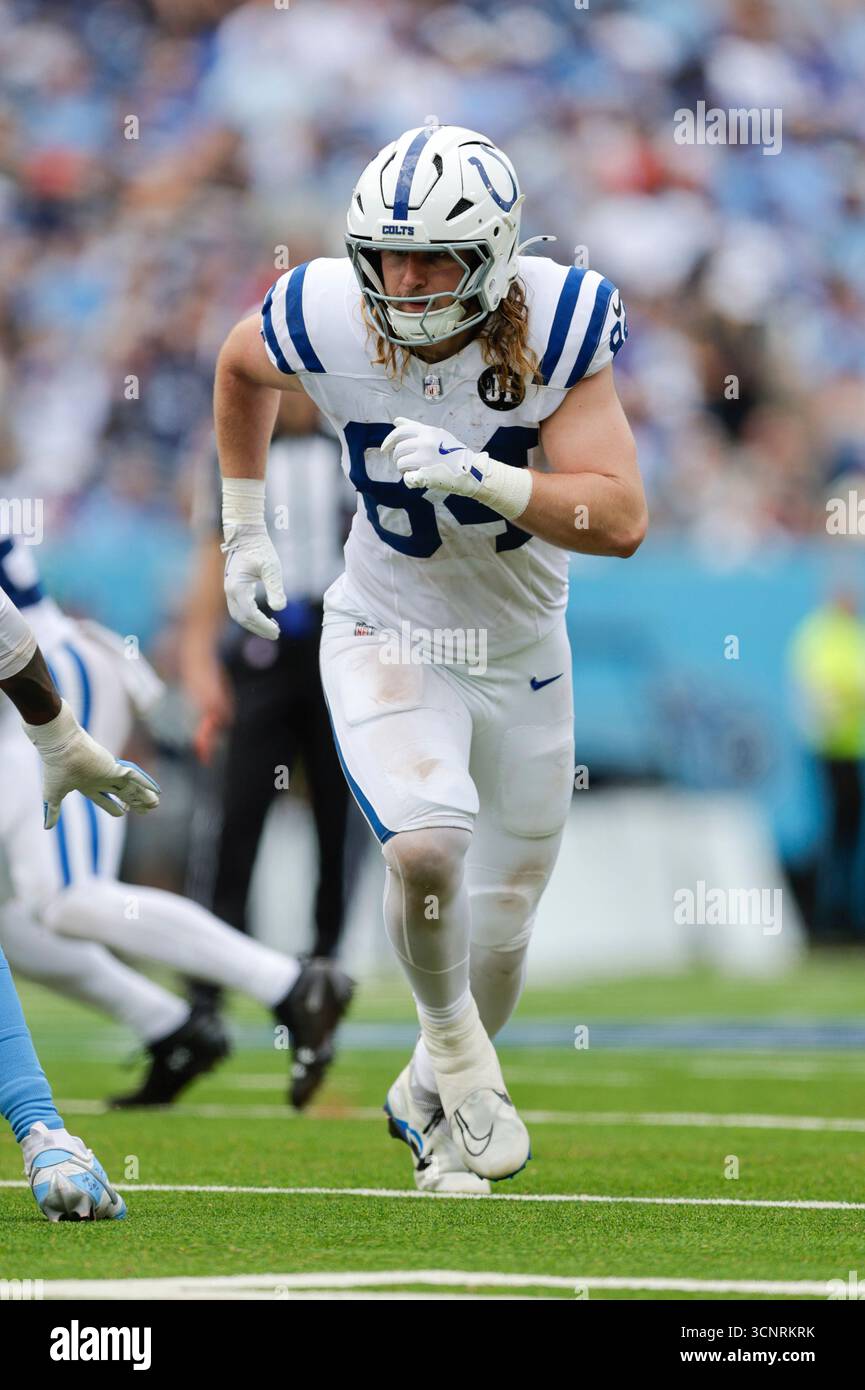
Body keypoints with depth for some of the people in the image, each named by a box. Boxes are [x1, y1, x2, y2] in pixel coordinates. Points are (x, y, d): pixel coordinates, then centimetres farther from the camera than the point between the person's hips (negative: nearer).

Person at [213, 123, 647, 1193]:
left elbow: (620, 520, -27)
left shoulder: (556, 329, -23)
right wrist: (244, 531, 8)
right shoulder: (330, 321, -20)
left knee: (499, 928, 12)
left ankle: (430, 1099, 41)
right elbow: (238, 365, 6)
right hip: (387, 634, -2)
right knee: (426, 844, -28)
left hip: (521, 653, 2)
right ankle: (452, 1038, 2)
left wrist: (477, 473, -40)